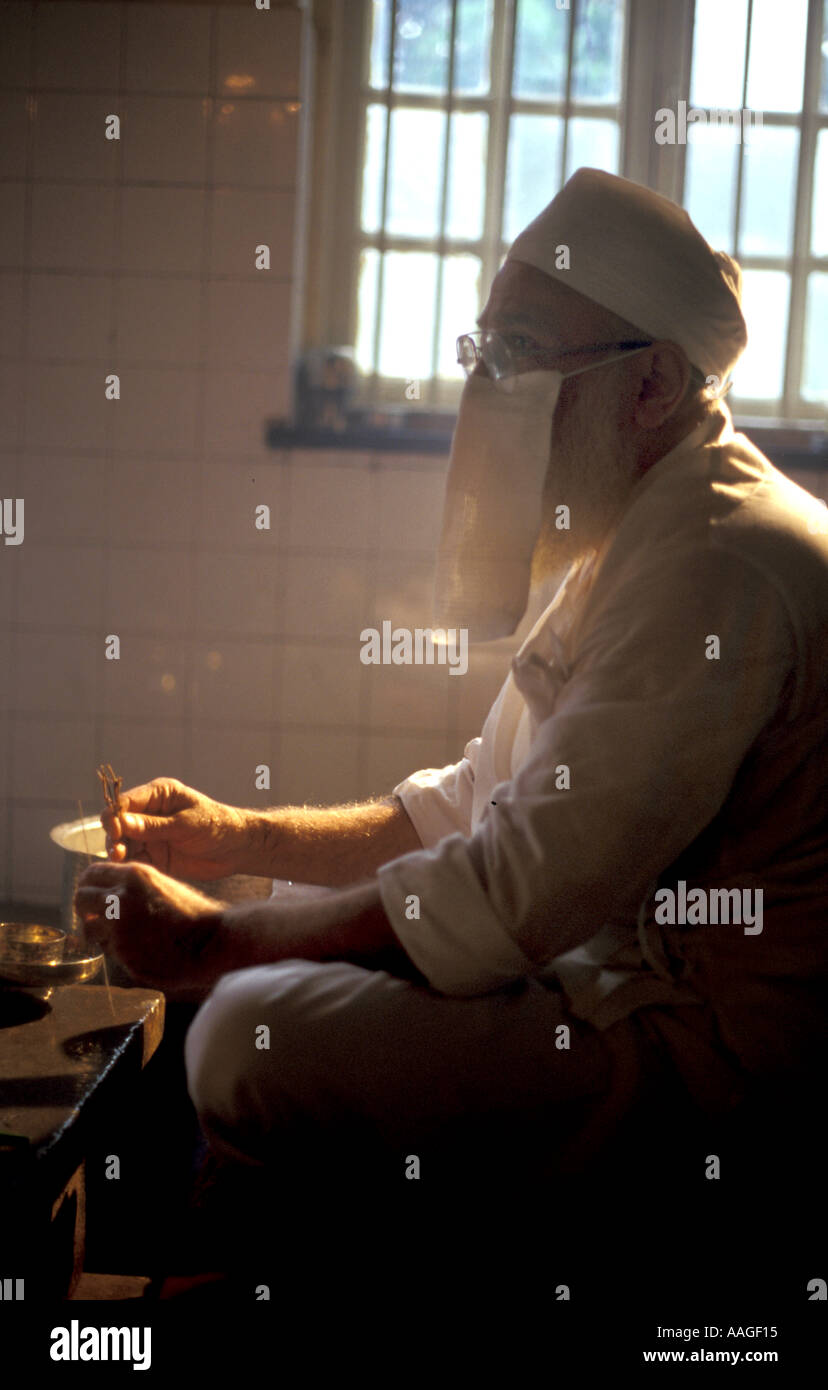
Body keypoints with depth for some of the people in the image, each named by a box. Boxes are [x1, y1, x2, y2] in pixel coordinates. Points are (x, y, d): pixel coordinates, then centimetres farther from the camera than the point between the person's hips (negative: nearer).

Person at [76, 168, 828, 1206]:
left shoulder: (719, 565, -22)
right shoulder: (634, 543, 14)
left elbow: (513, 895, -25)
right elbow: (476, 803, 18)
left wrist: (210, 944, -14)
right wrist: (241, 839, 7)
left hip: (708, 1040, -10)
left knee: (255, 1037, -22)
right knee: (295, 918, 13)